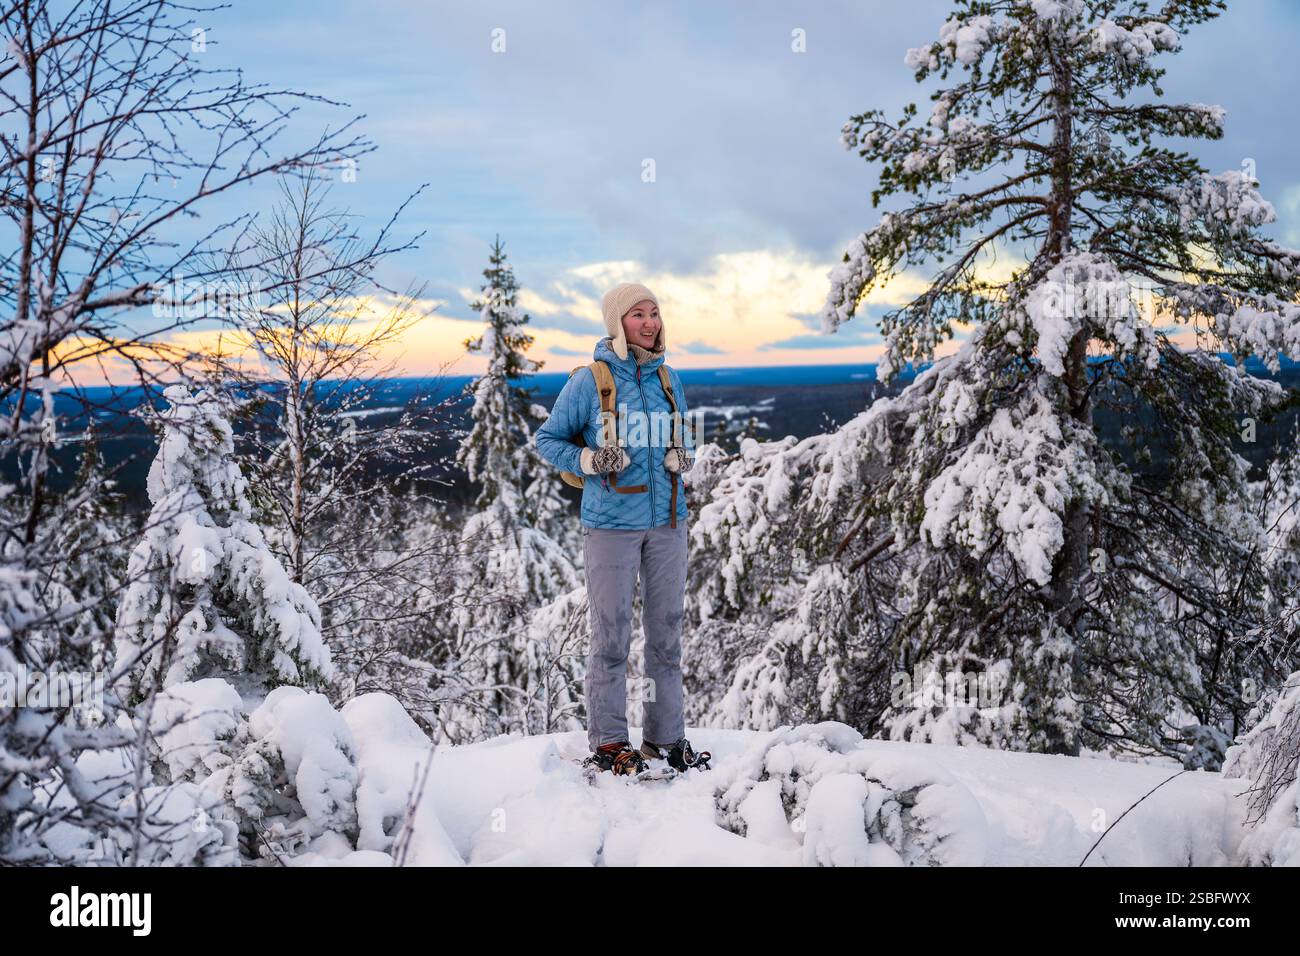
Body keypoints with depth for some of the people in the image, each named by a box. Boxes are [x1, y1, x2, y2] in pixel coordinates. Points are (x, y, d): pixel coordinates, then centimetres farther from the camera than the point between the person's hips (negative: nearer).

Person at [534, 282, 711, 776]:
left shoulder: (668, 381, 11)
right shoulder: (589, 381, -3)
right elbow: (548, 439, 3)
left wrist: (681, 459, 0)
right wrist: (591, 461, -14)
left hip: (667, 521, 5)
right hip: (611, 523, -5)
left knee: (666, 631, 9)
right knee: (612, 635, -1)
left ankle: (666, 736, 19)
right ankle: (607, 742, 10)